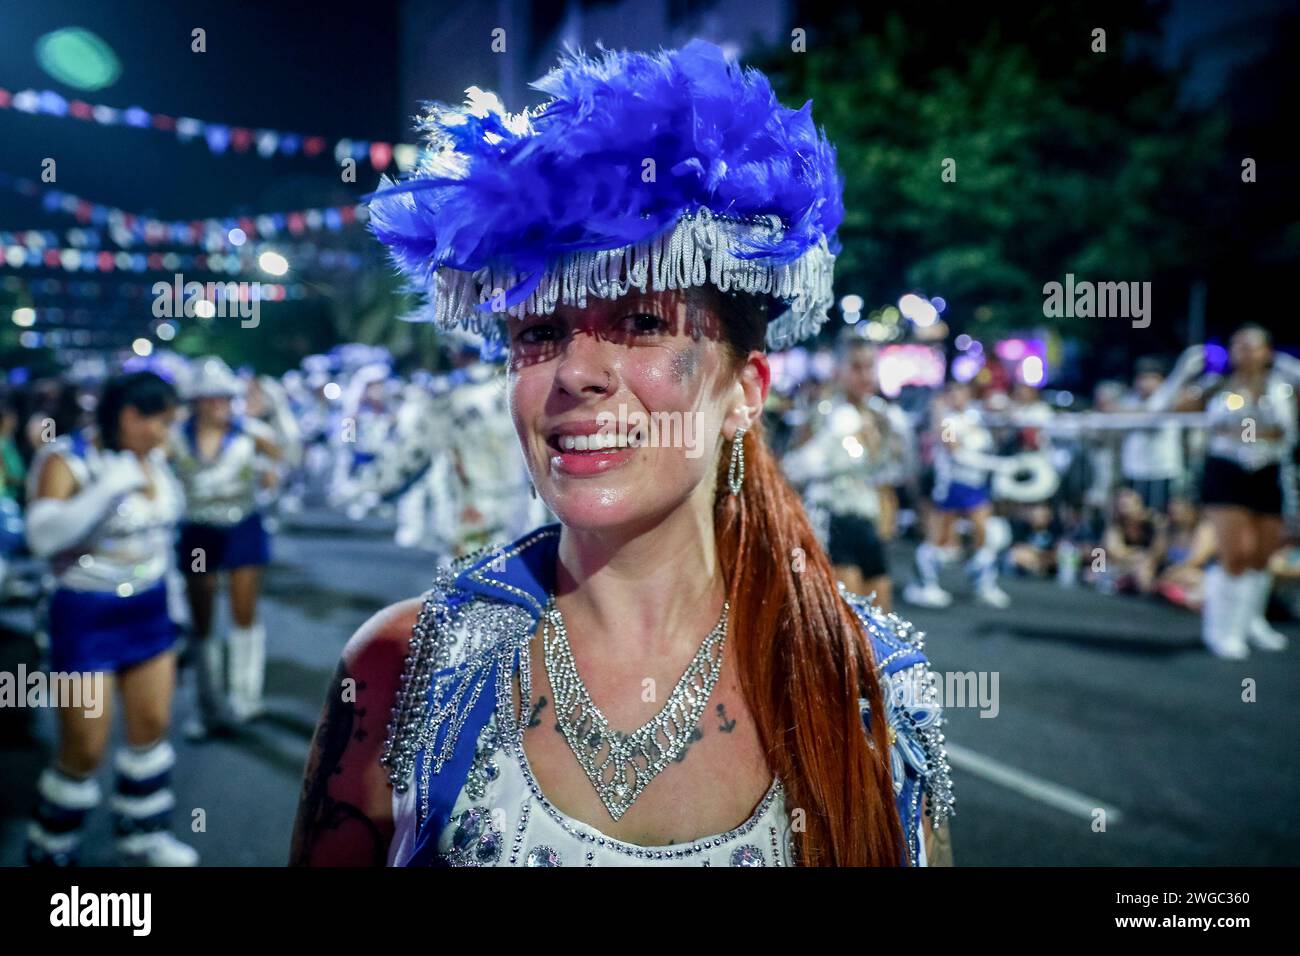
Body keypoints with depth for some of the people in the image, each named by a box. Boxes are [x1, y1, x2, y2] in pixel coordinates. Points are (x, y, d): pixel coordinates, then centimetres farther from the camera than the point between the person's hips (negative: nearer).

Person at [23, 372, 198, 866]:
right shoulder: (66, 458, -16)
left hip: (149, 611, 6)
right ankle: (50, 849, 26)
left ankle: (142, 835, 32)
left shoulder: (153, 457, 1)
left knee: (151, 726, 13)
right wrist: (111, 486, -34)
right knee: (84, 750, 2)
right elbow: (43, 534, -31)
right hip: (87, 617, -6)